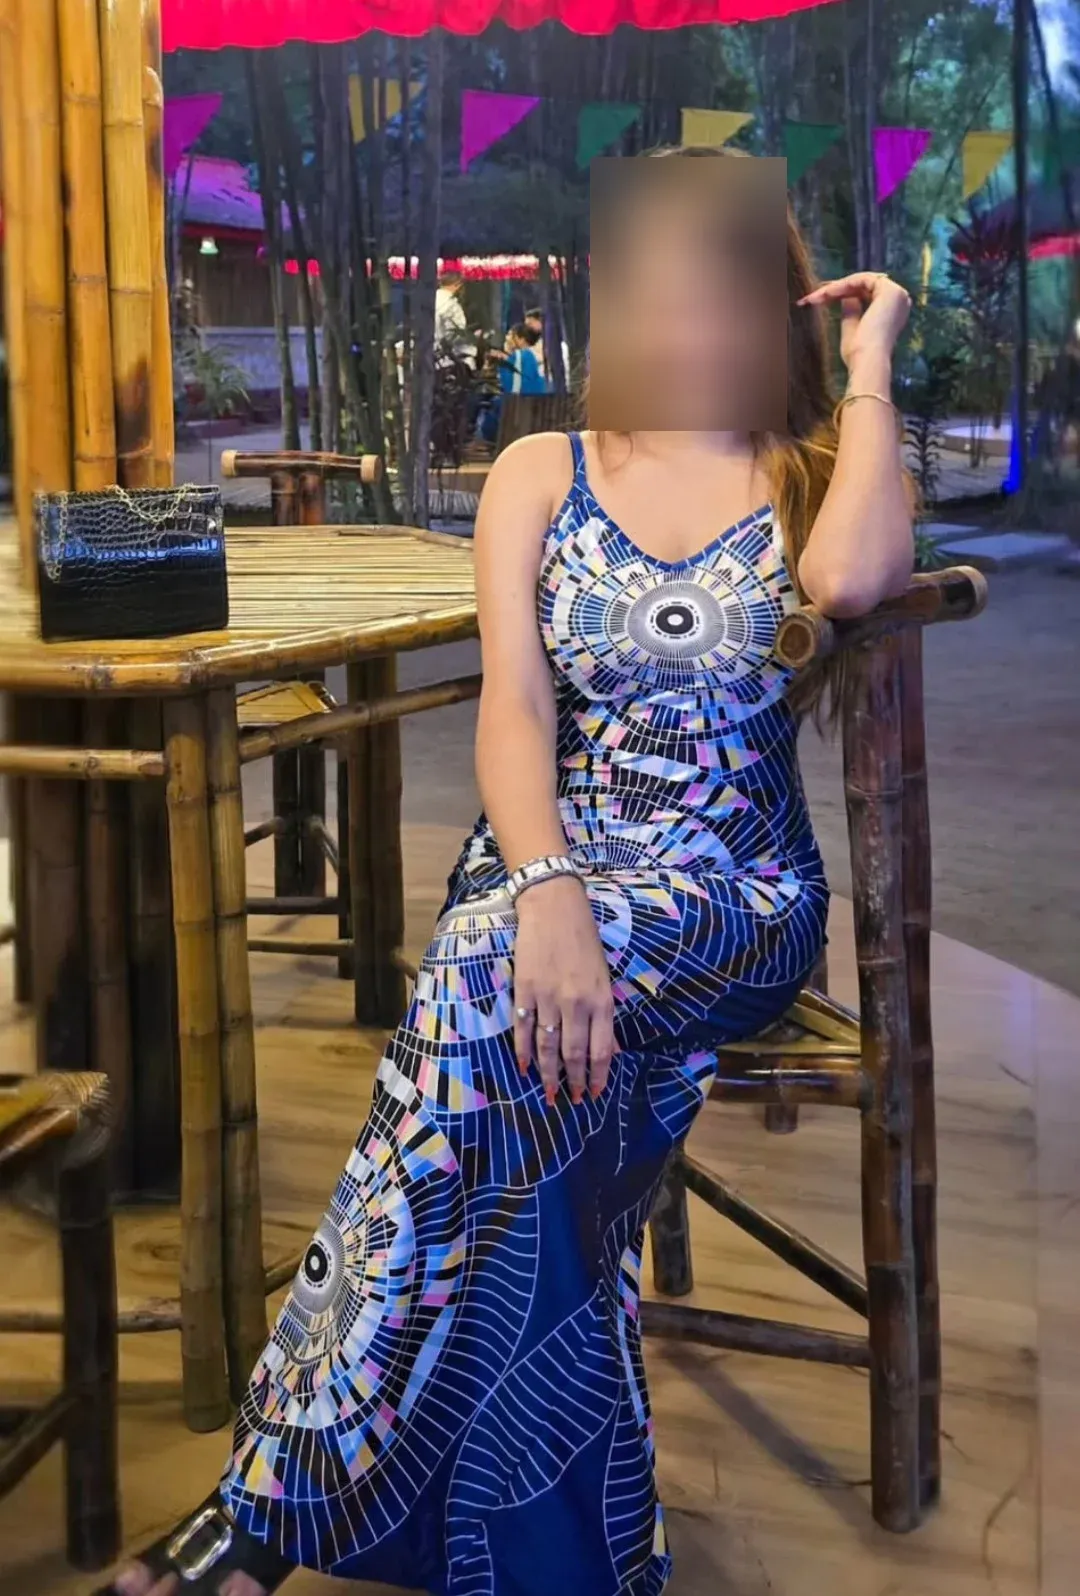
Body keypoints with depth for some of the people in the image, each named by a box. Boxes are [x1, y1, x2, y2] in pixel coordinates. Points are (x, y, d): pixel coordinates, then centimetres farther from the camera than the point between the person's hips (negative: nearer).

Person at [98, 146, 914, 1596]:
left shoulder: (819, 480, 8)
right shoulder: (543, 474, 12)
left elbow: (851, 580, -20)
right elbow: (514, 706, -3)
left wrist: (872, 361, -6)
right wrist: (546, 894, -22)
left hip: (734, 897, -2)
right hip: (546, 868, 2)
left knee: (489, 998, -33)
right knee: (536, 1046, -33)